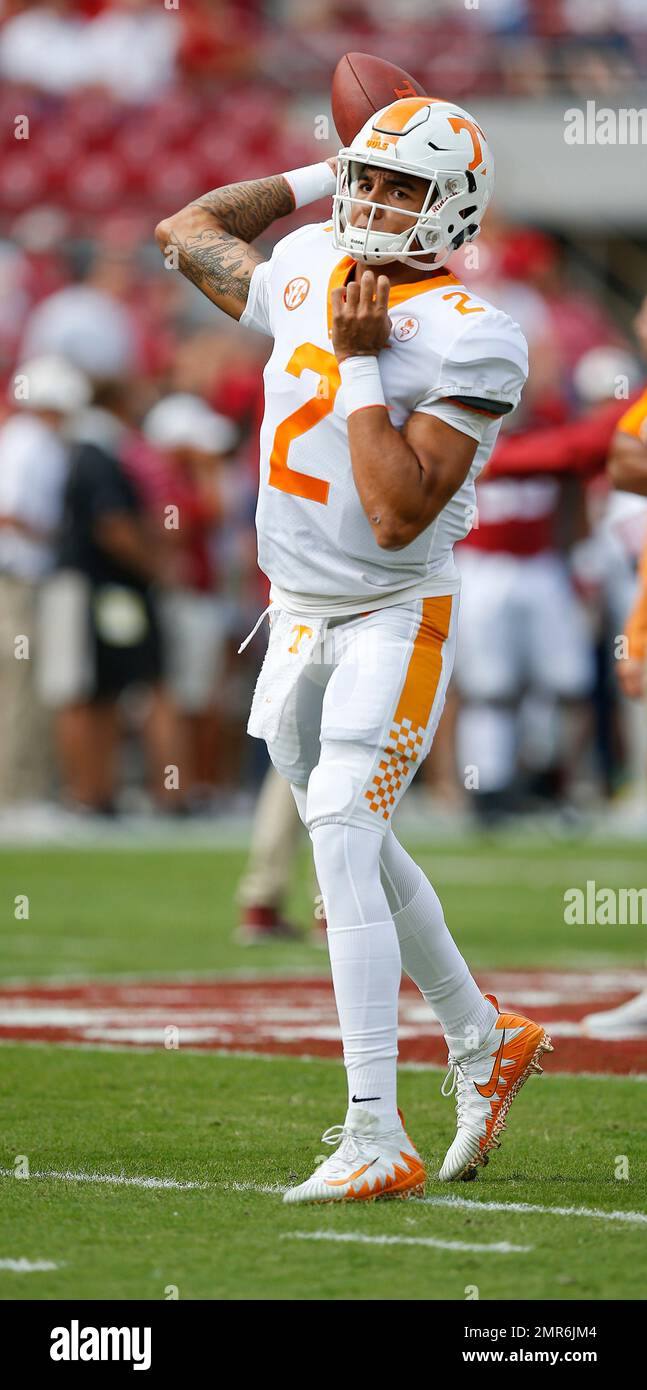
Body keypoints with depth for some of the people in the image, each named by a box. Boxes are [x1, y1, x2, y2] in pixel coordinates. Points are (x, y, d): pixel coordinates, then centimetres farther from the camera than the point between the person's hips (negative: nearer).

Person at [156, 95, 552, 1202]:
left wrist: (361, 362, -23)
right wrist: (309, 182, 19)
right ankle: (483, 1042, 38)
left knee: (341, 850, -17)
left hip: (394, 622, -8)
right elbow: (189, 232, 25)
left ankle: (377, 1135, -17)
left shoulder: (470, 340, -18)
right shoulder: (307, 274, 3)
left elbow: (398, 515, -24)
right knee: (357, 849, 18)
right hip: (298, 616, 8)